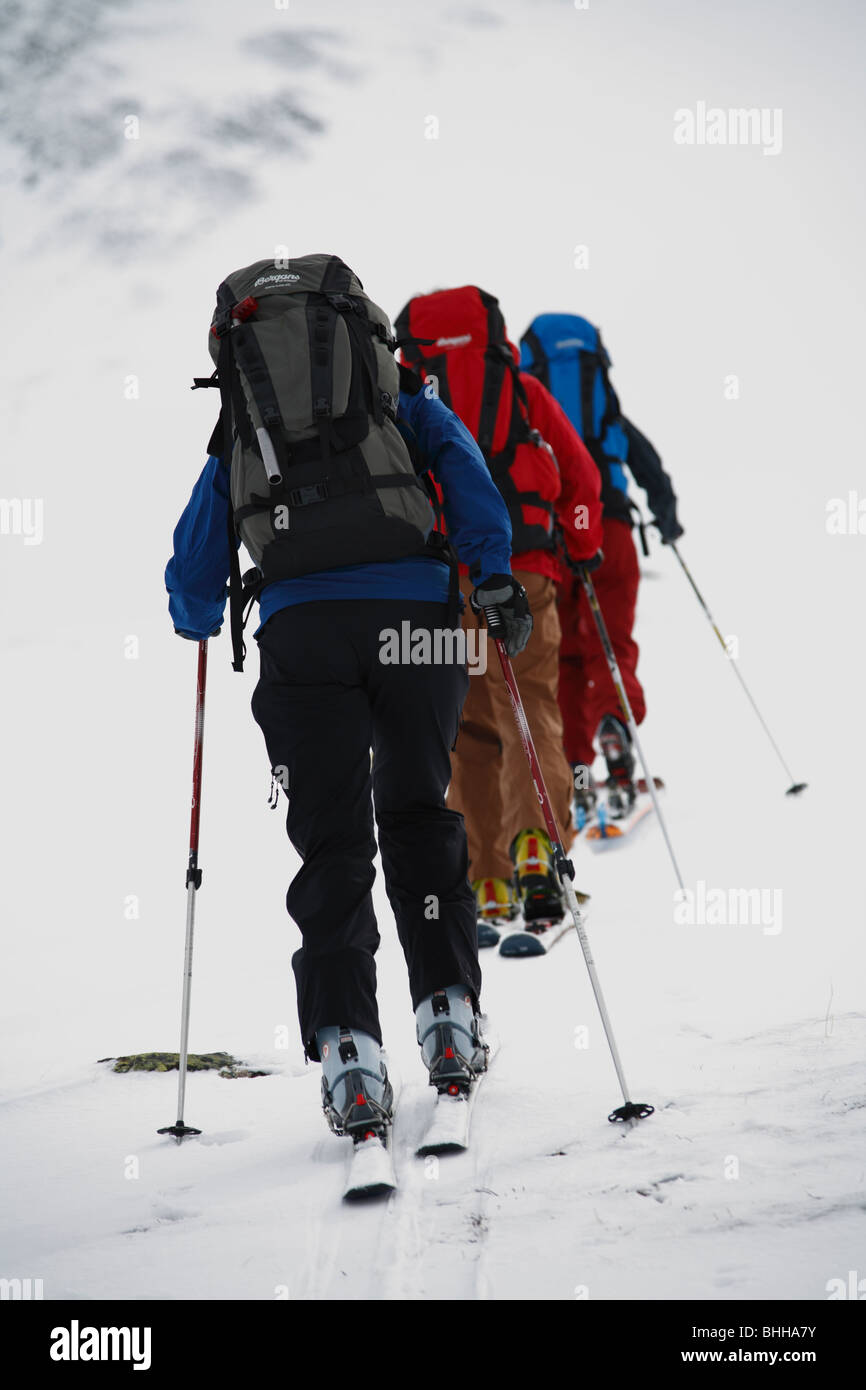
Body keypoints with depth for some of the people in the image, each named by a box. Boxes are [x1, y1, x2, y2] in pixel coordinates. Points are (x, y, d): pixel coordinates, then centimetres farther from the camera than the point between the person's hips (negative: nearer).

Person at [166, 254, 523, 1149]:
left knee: (331, 841, 5)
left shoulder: (237, 438, 25)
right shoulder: (403, 402, 24)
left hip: (300, 625, 0)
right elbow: (461, 466, 5)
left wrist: (198, 622, 42)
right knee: (418, 813, 18)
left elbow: (193, 577, 22)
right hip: (413, 601, 0)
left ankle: (346, 1049, -8)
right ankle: (448, 1013, 11)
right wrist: (495, 579, 3)